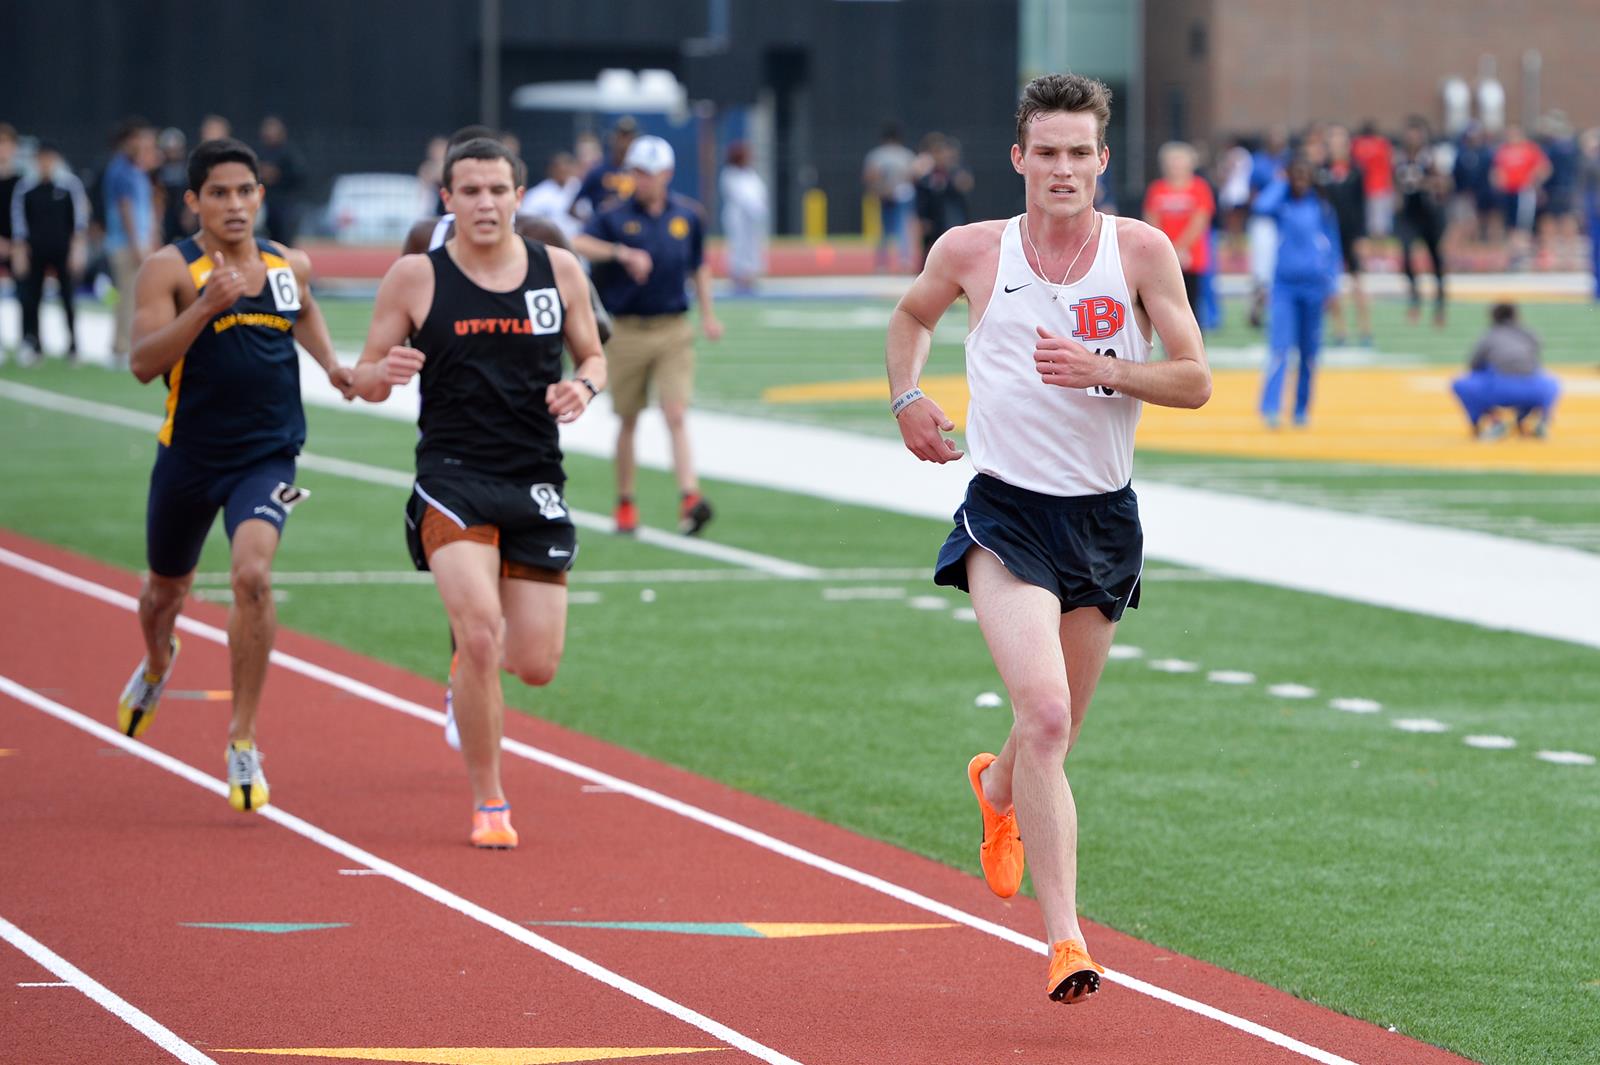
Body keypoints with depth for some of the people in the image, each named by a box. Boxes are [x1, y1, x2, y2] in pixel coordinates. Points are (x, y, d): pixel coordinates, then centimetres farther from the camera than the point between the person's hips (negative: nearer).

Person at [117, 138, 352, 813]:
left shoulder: (289, 265, 4)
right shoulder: (169, 270, -10)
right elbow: (143, 363, -20)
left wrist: (333, 365, 11)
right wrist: (206, 306, -31)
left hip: (268, 455, 1)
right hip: (189, 454, -1)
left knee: (253, 575, -23)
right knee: (168, 585, 20)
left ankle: (242, 740, -14)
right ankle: (156, 666, 57)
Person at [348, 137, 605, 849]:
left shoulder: (559, 271, 5)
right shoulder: (415, 278, -2)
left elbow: (593, 356, 17)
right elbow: (365, 379, 4)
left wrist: (583, 386, -6)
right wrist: (386, 373, -20)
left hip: (536, 485, 3)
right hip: (453, 477, -3)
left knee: (536, 665, 1)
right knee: (480, 631, -23)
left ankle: (472, 665, 41)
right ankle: (487, 802, -6)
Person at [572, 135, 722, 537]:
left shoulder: (688, 215, 6)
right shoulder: (616, 214, -2)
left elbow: (699, 266, 19)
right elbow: (577, 244, -18)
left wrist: (708, 314, 13)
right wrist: (621, 253, -30)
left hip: (674, 330, 0)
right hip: (628, 332, 0)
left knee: (676, 416, -12)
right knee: (628, 422, 9)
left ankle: (690, 499, -23)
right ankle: (625, 502, 22)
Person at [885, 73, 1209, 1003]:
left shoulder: (1142, 251, -4)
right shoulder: (973, 252, -2)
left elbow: (1195, 381, -4)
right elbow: (914, 315, 21)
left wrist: (1100, 370, -19)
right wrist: (906, 397, 6)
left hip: (1105, 517, 2)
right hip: (1007, 511, -2)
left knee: (1056, 734, 16)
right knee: (1044, 714, -22)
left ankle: (997, 790, 55)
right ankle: (1066, 941, -23)